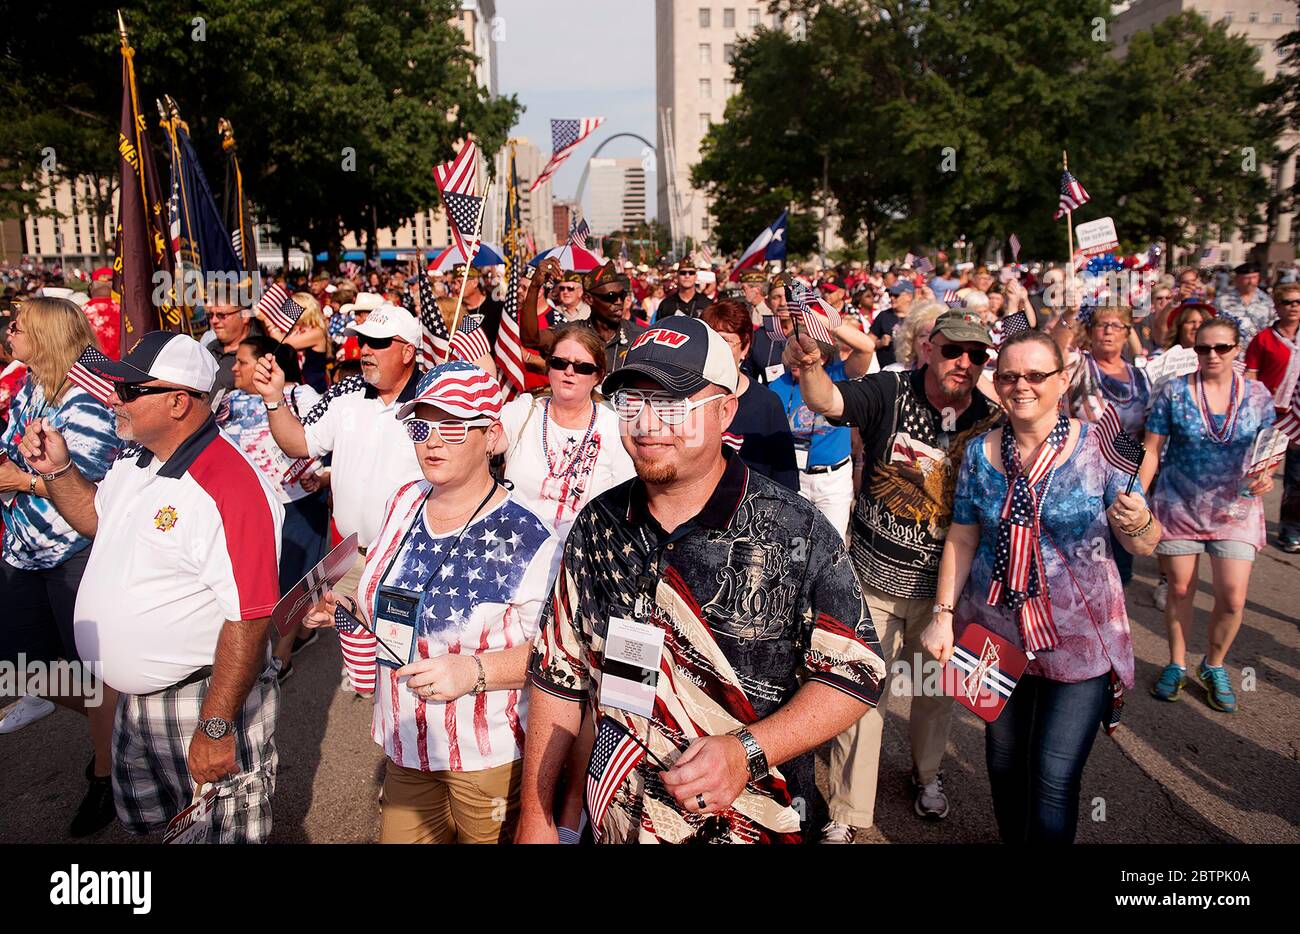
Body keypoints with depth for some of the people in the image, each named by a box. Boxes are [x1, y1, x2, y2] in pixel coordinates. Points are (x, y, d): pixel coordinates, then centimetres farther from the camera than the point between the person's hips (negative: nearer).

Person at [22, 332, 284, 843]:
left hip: (205, 699, -9)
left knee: (222, 831, 10)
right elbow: (97, 519, 23)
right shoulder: (132, 460, 2)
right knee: (146, 821, 26)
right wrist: (58, 470, 5)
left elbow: (248, 621, -28)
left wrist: (215, 729, -24)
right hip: (134, 696, 9)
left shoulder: (228, 488, -28)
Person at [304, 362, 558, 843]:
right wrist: (348, 608, 0)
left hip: (492, 760, -6)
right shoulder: (405, 502, 2)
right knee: (397, 836, 21)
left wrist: (475, 670, -30)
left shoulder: (525, 537, -20)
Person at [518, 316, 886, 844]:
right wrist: (535, 815, 2)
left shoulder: (798, 536, -17)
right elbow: (559, 675, 1)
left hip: (754, 827, -3)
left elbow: (855, 674, -14)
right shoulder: (597, 527, -6)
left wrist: (748, 750, -26)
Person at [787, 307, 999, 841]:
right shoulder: (890, 394, -13)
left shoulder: (990, 422, -6)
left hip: (943, 585, 3)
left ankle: (927, 773, 51)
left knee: (937, 691, 21)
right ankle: (846, 814, 24)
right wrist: (809, 367, -53)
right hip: (874, 580, -2)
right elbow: (828, 401, -31)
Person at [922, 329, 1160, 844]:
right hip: (995, 630, 3)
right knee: (1004, 758, 18)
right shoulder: (979, 452, -1)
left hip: (1079, 636, -3)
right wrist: (943, 614, -2)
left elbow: (1144, 545, -6)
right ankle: (1011, 839, 41)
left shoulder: (1099, 447, -9)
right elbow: (962, 538, 3)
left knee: (1055, 776, -3)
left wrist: (1139, 524, -28)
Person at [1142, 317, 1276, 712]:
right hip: (1179, 506, -1)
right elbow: (1152, 450, -3)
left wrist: (1265, 478, -14)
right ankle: (1177, 664, 28)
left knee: (1233, 598, -2)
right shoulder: (1174, 392, -5)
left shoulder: (1257, 395, 1)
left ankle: (1214, 666, 23)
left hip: (1235, 509, 1)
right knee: (1180, 589, 8)